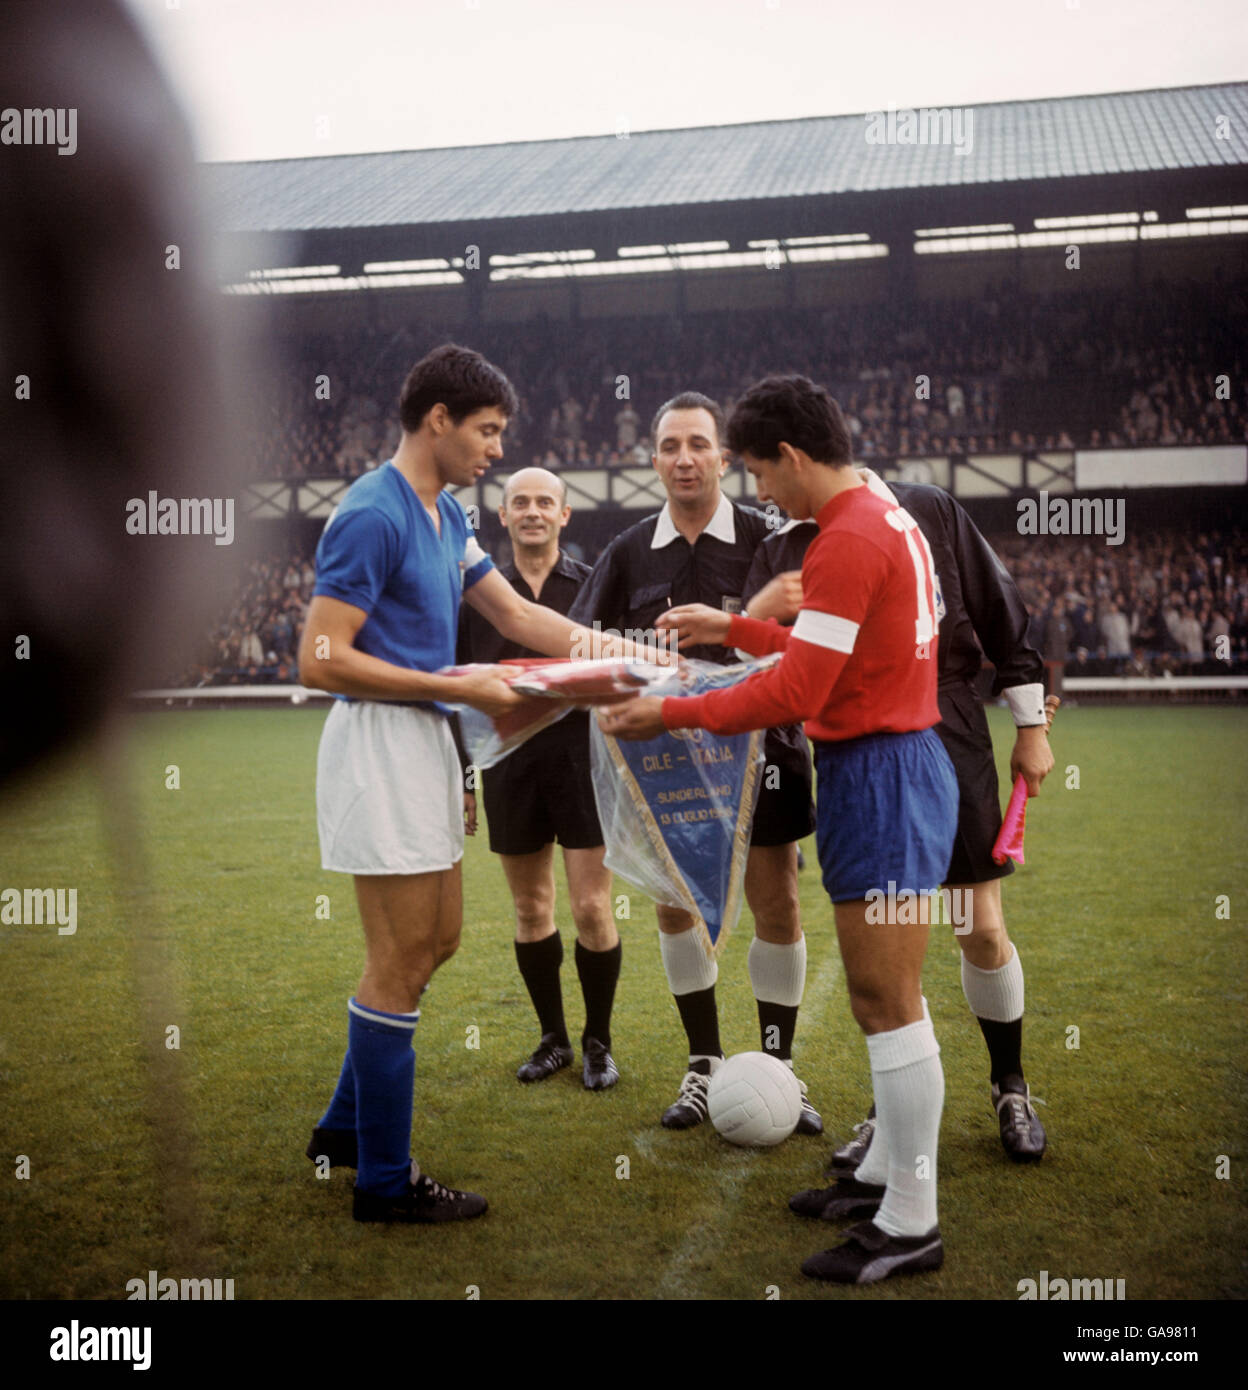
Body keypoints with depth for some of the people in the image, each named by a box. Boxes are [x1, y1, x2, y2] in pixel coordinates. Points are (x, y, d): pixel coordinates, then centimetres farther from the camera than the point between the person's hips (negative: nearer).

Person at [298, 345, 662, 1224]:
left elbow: (517, 614, 17)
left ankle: (348, 1122, 30)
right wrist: (458, 688, -19)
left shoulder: (446, 515, 13)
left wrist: (625, 653, 7)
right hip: (379, 745, -9)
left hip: (425, 741, 10)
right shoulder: (372, 515, -16)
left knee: (436, 940, 16)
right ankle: (384, 1180, 11)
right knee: (402, 958, -2)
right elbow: (321, 661, -20)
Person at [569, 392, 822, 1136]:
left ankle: (779, 1069, 19)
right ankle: (705, 1067, 25)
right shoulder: (629, 552, 3)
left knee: (777, 906, 2)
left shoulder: (766, 538, -6)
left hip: (760, 747, -3)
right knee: (674, 907, 8)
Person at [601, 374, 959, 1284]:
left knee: (887, 1004, -4)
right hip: (901, 761, 10)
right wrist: (731, 628, 23)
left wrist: (670, 715, -12)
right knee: (887, 998, 17)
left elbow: (794, 694, -20)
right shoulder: (887, 518, 14)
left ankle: (911, 1227, 6)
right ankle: (887, 1173, 29)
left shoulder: (848, 540, -18)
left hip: (880, 776, -10)